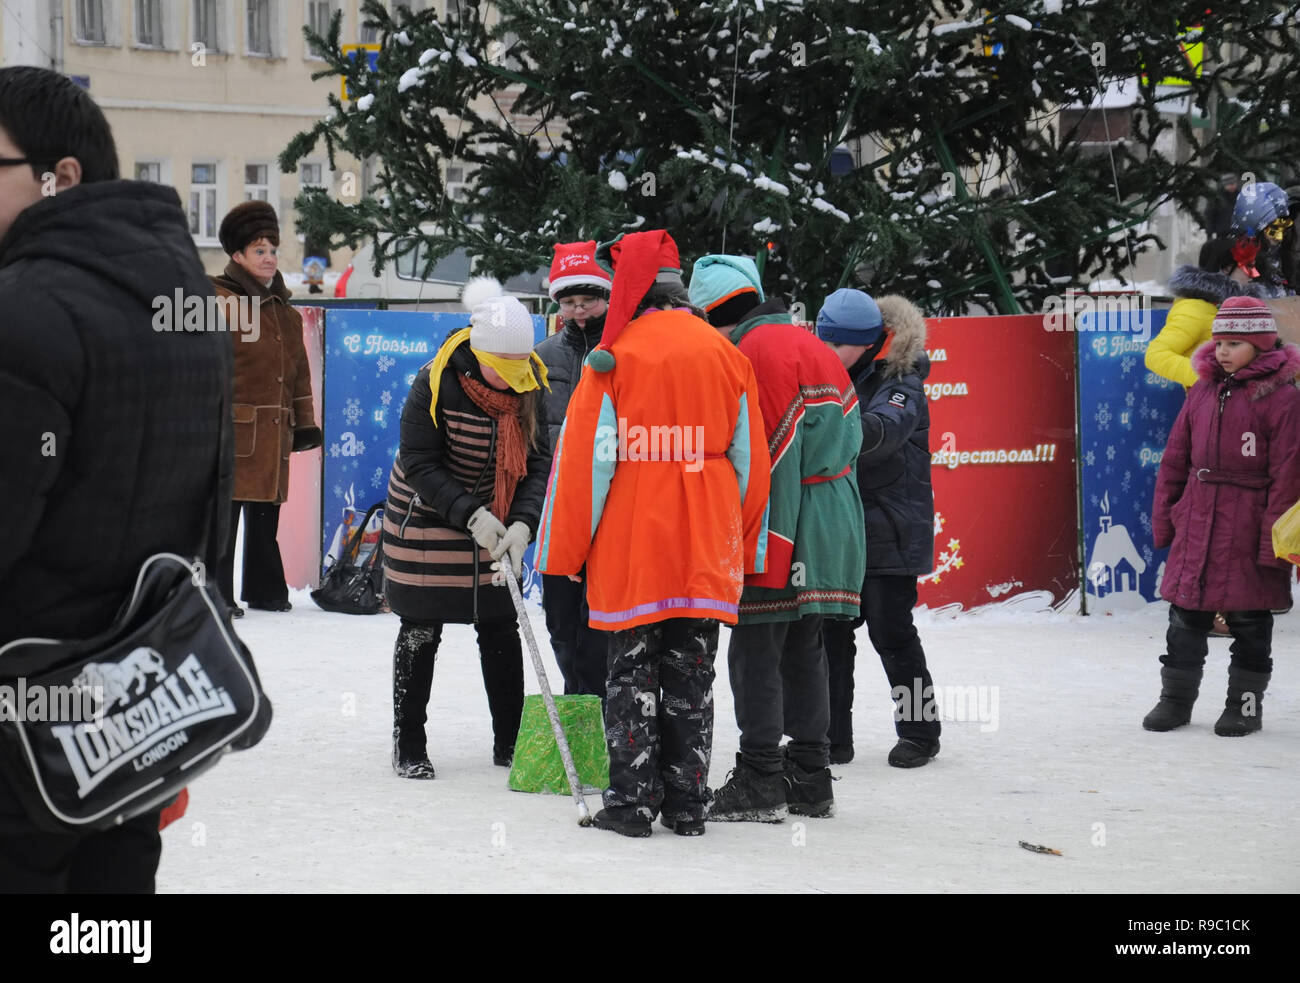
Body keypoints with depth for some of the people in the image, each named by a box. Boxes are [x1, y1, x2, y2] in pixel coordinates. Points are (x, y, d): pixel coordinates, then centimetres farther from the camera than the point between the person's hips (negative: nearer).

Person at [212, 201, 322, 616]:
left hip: (273, 431, 7)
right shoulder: (218, 302, -6)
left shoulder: (283, 309, 18)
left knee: (265, 517, 13)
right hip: (232, 431, -7)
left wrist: (305, 424, 22)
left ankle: (265, 590, 22)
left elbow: (299, 372, 24)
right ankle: (217, 595, -2)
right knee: (224, 515, -7)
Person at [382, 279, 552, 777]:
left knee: (501, 629, 8)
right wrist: (471, 516, -29)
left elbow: (538, 463, -8)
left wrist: (522, 523, -24)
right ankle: (408, 746, 15)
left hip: (496, 526, 4)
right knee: (421, 633, 3)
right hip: (427, 519, -4)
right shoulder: (436, 382, -22)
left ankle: (510, 743, 18)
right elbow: (419, 465, -20)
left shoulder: (529, 386, -10)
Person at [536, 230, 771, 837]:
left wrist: (563, 553, 2)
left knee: (632, 674, 5)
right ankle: (687, 805, 11)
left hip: (630, 555, -3)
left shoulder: (614, 360, -8)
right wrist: (744, 551, 17)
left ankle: (631, 803, 3)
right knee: (691, 678, 9)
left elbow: (586, 463, -7)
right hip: (707, 557, 3)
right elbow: (749, 462, 9)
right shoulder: (726, 357, 5)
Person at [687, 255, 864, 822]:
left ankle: (760, 782, -8)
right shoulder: (811, 346, 18)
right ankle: (809, 780, 17)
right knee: (803, 649, 14)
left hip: (781, 535, -9)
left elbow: (767, 456, -18)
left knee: (755, 652, -6)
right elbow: (848, 440, 23)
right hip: (834, 534, 9)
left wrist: (758, 542, -17)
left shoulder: (754, 352, -11)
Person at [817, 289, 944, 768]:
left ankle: (919, 731, 14)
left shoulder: (900, 383, -10)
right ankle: (832, 737, 11)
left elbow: (883, 429, -31)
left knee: (891, 631, -1)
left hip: (887, 534, -6)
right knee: (830, 631, 4)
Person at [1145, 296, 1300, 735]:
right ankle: (1176, 698, 19)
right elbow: (1175, 459, 14)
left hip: (1248, 528, -5)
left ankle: (1245, 703, 18)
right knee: (1186, 615, 8)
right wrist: (1163, 518, 11)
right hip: (1197, 524, 5)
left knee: (1249, 617, 5)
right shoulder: (1204, 392, 9)